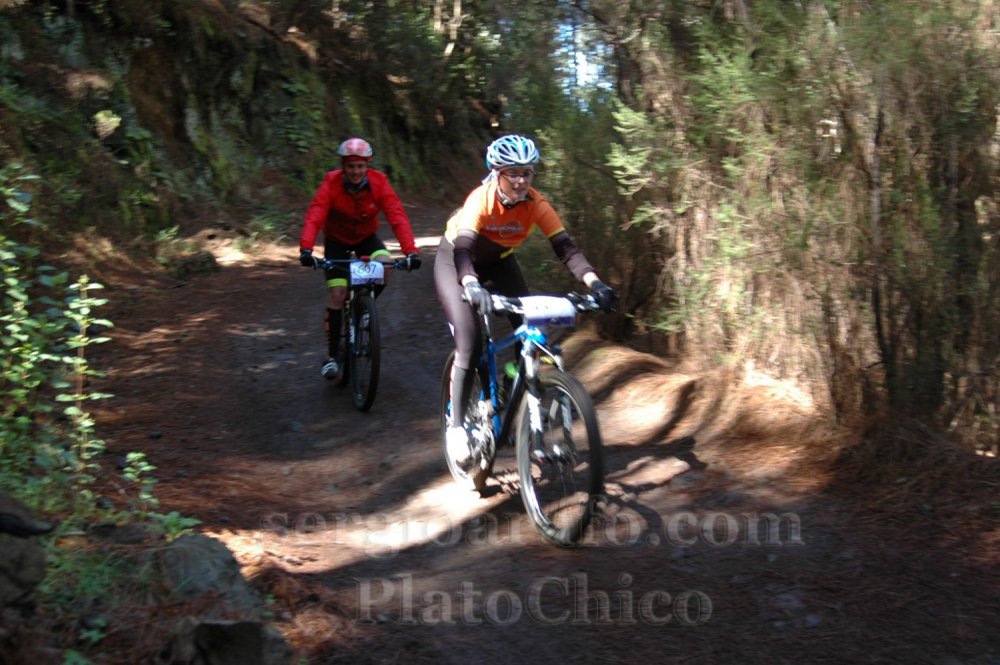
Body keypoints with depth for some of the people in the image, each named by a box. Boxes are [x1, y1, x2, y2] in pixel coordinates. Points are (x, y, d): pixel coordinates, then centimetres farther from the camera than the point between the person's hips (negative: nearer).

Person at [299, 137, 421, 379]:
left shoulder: (379, 182, -24)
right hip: (337, 240, -1)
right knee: (338, 294, -11)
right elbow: (314, 217, -37)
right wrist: (306, 248, -54)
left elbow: (397, 216, -32)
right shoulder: (331, 183, -26)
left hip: (366, 237, 1)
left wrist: (411, 251, -46)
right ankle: (332, 356, 1)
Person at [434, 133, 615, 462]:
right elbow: (463, 249, -47)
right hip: (455, 259, -4)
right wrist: (472, 286, -66)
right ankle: (455, 425, -6)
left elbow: (565, 247, -31)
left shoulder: (535, 203, -24)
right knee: (469, 343, -20)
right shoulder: (481, 200, -34)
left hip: (498, 260, 5)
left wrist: (593, 281, -48)